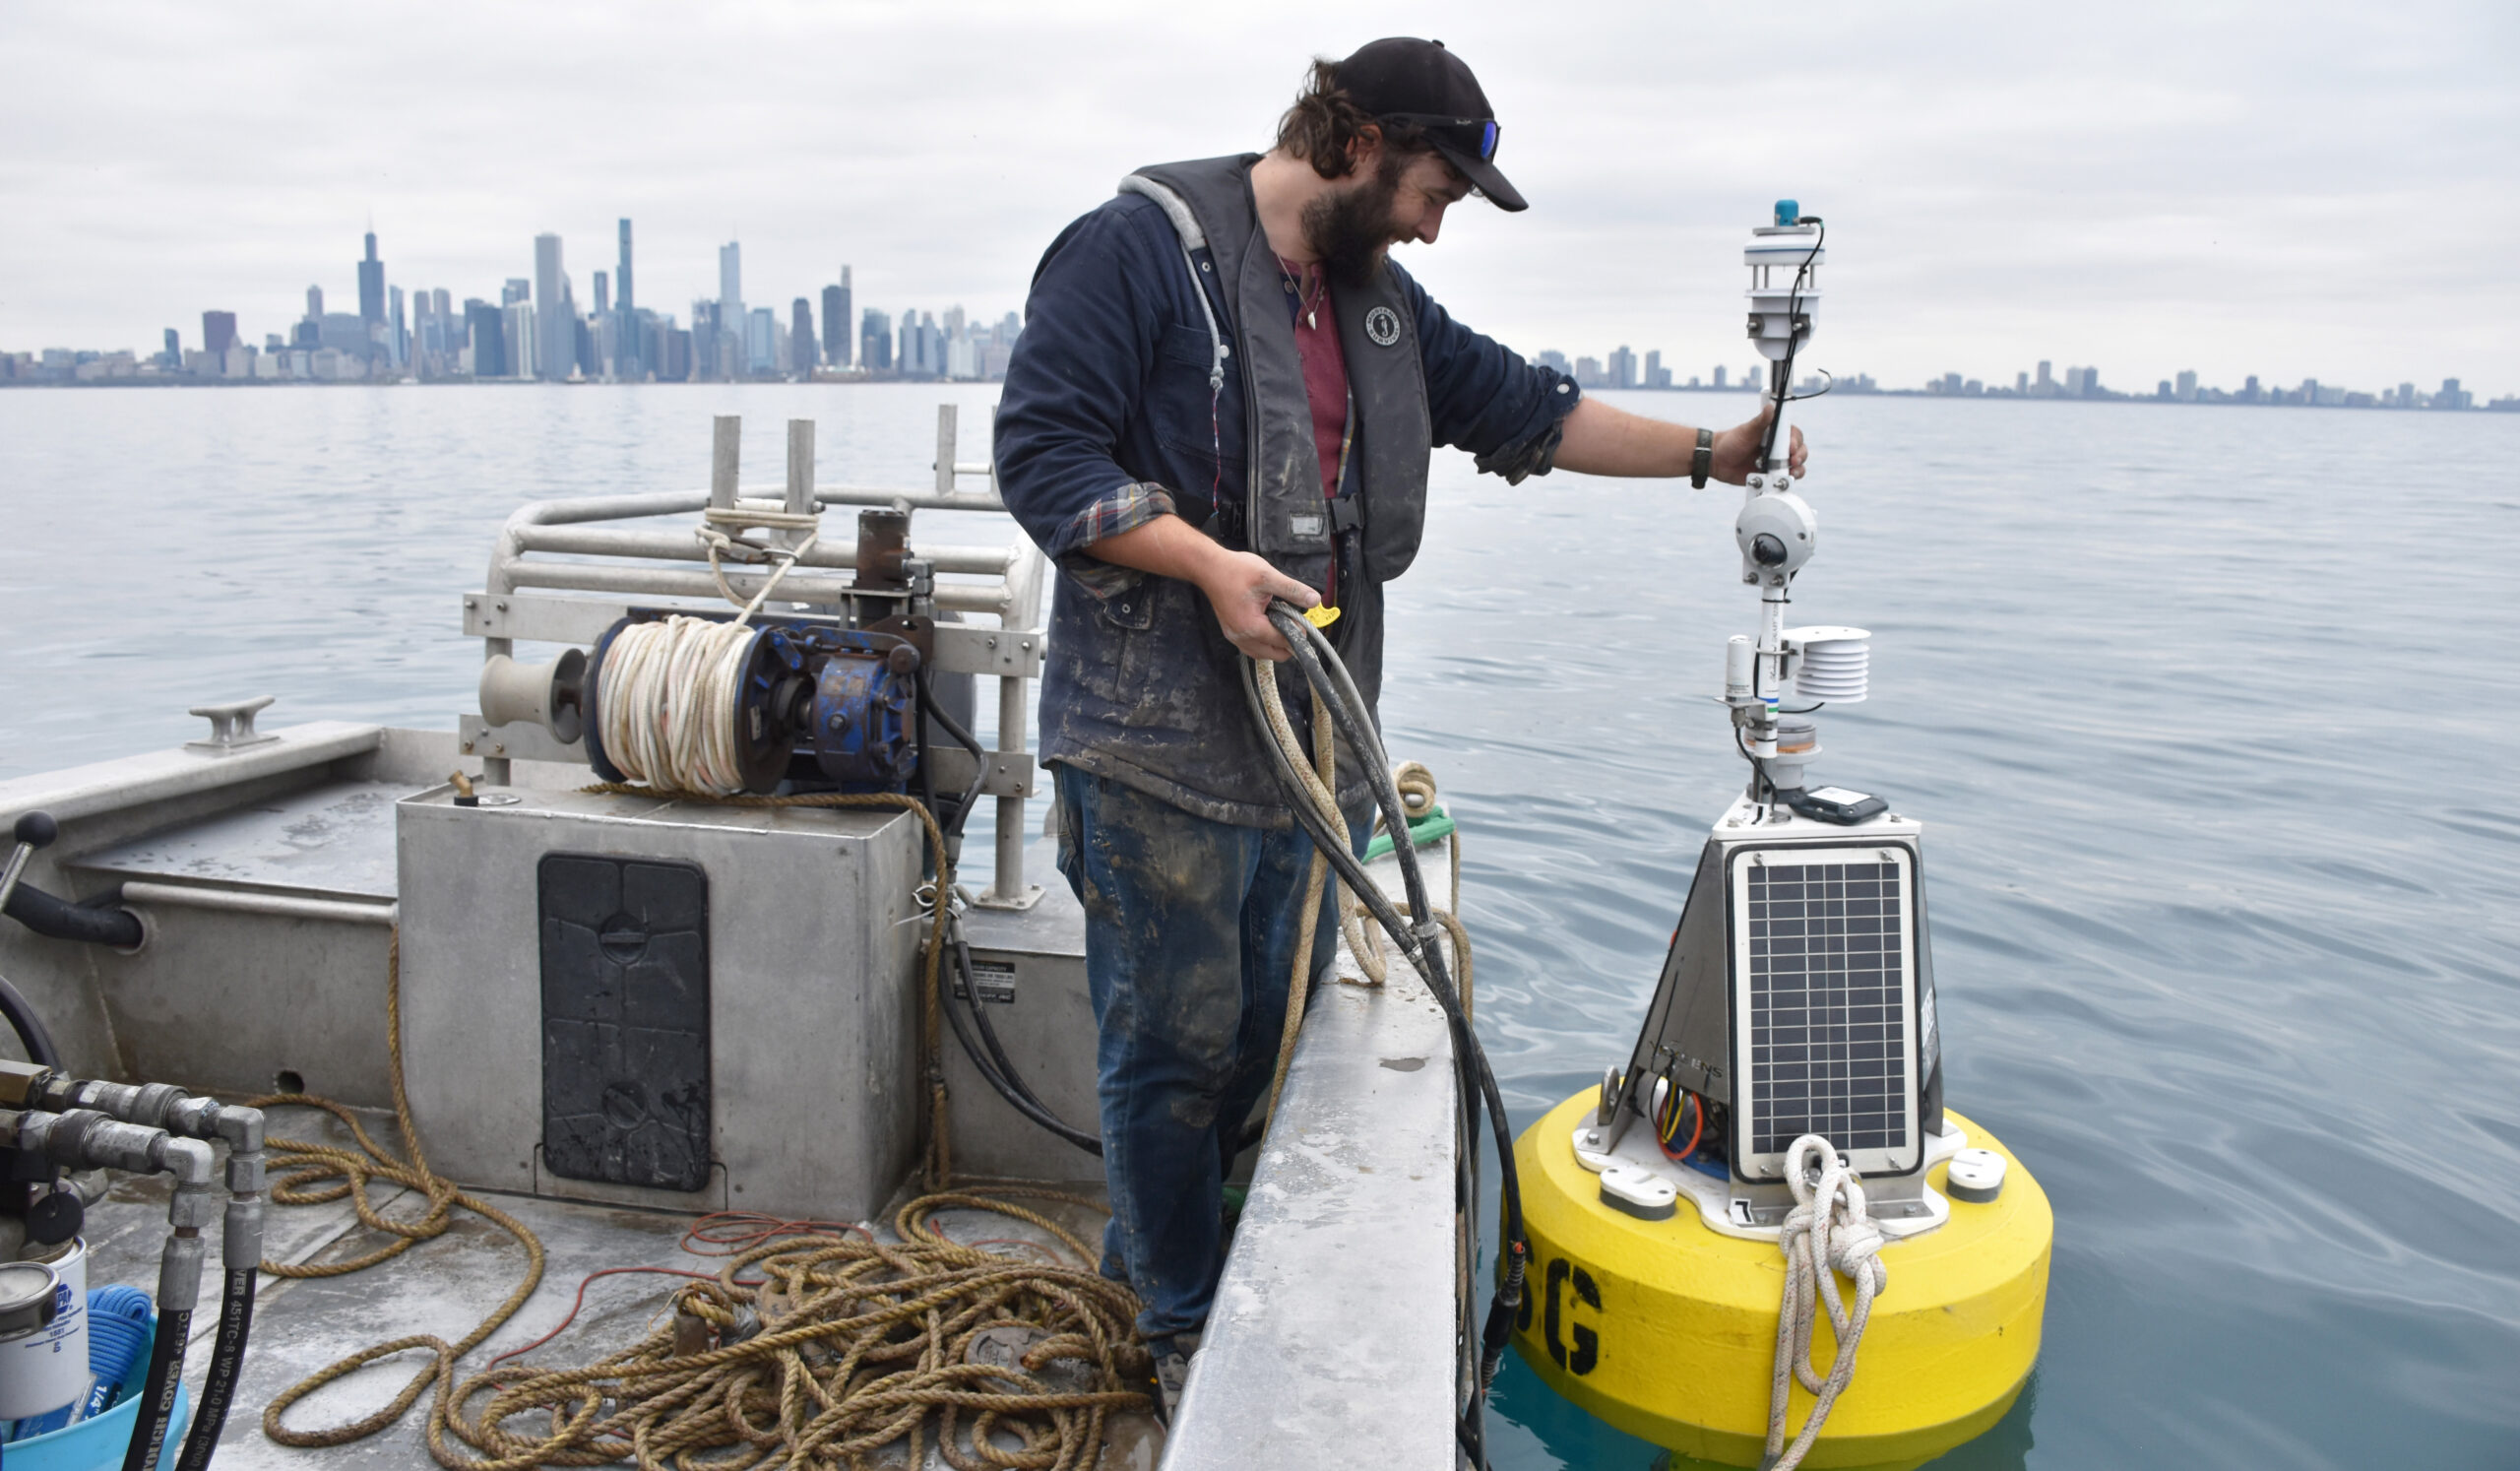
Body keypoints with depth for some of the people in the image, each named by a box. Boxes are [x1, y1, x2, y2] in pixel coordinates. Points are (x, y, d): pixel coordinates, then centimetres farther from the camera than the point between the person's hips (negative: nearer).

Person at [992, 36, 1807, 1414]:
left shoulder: (1378, 300, 17)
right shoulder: (1141, 244, -8)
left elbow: (1523, 408, 23)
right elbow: (1040, 448, -13)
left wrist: (1705, 453, 22)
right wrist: (1207, 562, -20)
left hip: (1309, 734, 8)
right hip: (1157, 738, -8)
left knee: (1272, 1025, 14)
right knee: (1178, 1036, 2)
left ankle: (1142, 1259, 35)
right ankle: (1184, 1325, 23)